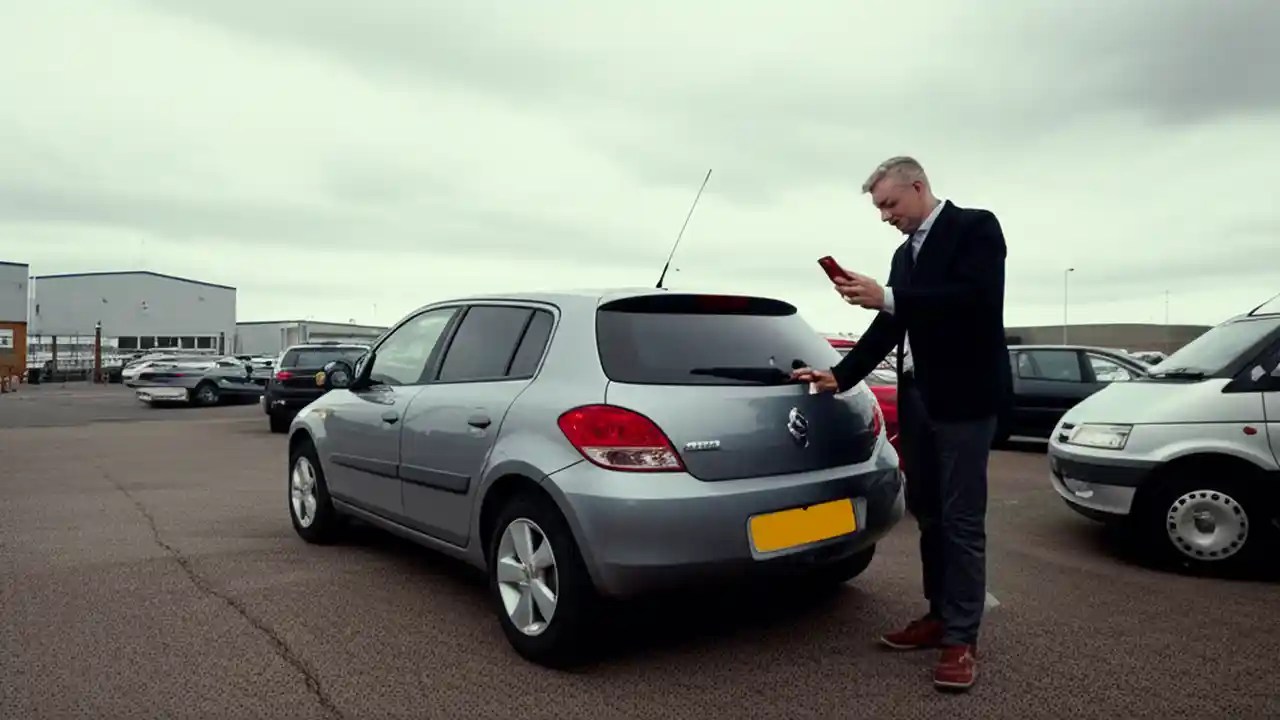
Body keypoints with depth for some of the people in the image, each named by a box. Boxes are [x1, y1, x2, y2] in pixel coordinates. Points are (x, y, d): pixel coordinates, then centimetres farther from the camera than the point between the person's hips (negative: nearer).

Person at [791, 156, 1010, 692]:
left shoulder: (975, 227, -4)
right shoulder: (905, 253, 16)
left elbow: (976, 298, -20)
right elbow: (888, 328, 16)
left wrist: (887, 298, -21)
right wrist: (840, 376, 7)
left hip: (963, 397, -7)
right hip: (917, 398, 7)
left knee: (962, 519, -4)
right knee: (926, 512, 11)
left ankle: (962, 638, 4)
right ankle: (939, 615, 23)